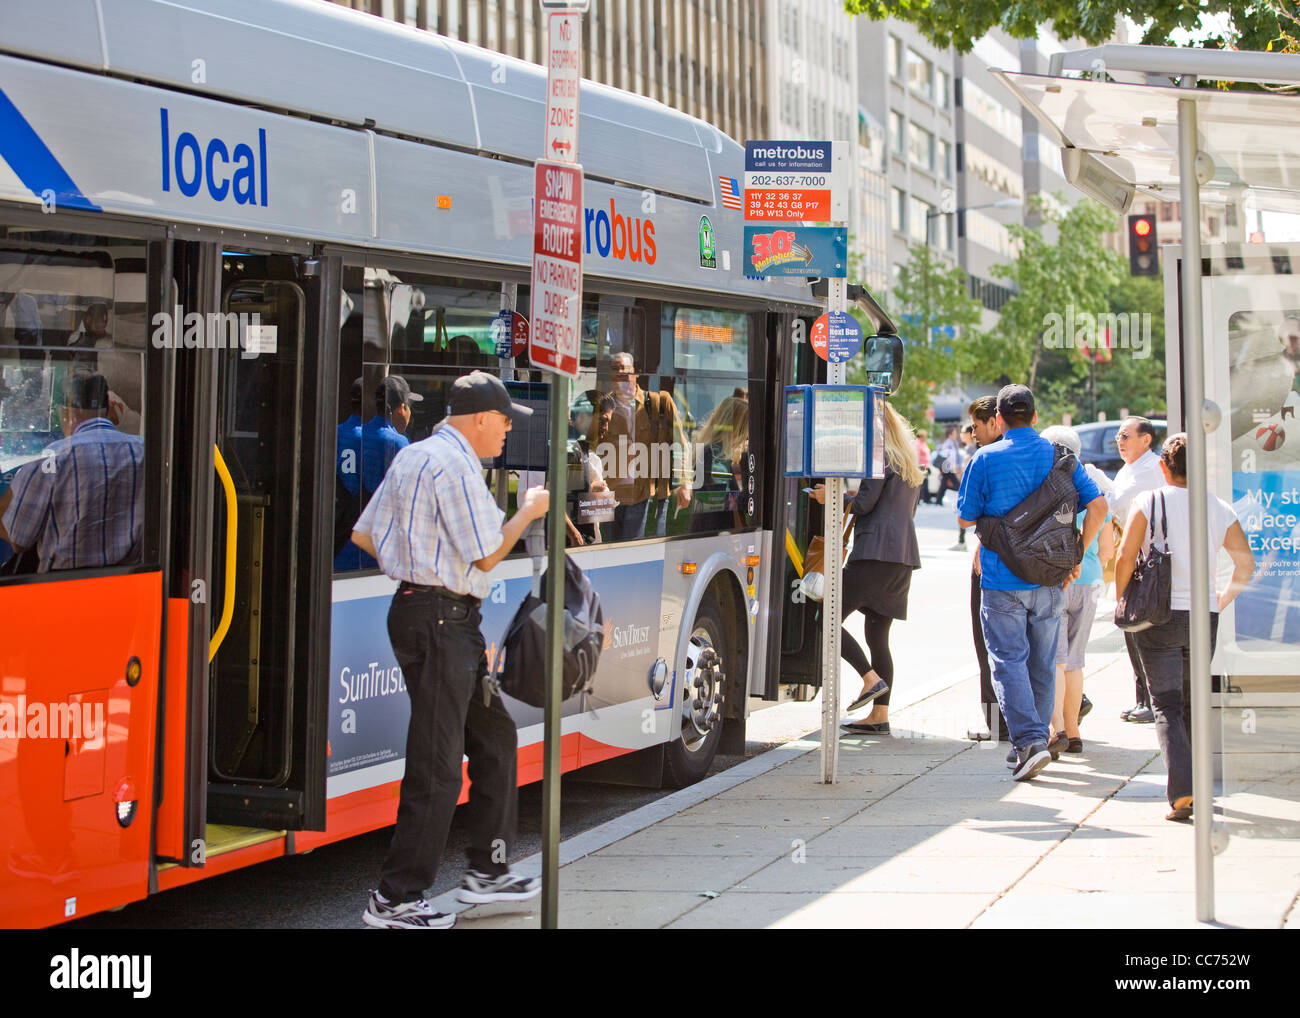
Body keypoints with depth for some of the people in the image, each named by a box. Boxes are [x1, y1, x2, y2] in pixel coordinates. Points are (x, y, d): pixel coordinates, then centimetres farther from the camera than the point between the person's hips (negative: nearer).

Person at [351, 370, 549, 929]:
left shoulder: (412, 456, 16)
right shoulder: (455, 466, -15)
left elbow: (364, 534, 18)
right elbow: (487, 553, -15)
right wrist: (529, 510, 0)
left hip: (414, 606, 11)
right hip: (442, 621, -11)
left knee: (494, 735, 18)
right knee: (436, 767, -7)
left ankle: (487, 871, 25)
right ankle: (395, 899, -2)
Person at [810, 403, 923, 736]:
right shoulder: (911, 463, 23)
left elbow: (864, 503, -11)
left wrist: (830, 498, 3)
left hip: (875, 550, -9)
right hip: (904, 555, 9)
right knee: (878, 634, 9)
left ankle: (871, 679, -15)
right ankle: (879, 715, 6)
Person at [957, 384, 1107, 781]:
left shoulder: (986, 459, -5)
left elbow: (965, 518, -1)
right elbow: (1097, 505, -2)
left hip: (1002, 580, -4)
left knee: (1008, 659, -3)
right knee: (1042, 663, 13)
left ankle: (1029, 740, -18)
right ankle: (1036, 740, 21)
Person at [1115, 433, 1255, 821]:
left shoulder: (1148, 503, -6)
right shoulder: (1220, 510, 3)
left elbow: (1125, 559, -11)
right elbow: (1246, 564, 1)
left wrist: (1121, 602, 4)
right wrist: (1223, 599, 16)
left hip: (1158, 617, -3)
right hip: (1204, 615, 3)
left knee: (1166, 706, -2)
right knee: (1192, 704, 17)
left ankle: (1182, 792, -17)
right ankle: (1194, 783, 21)